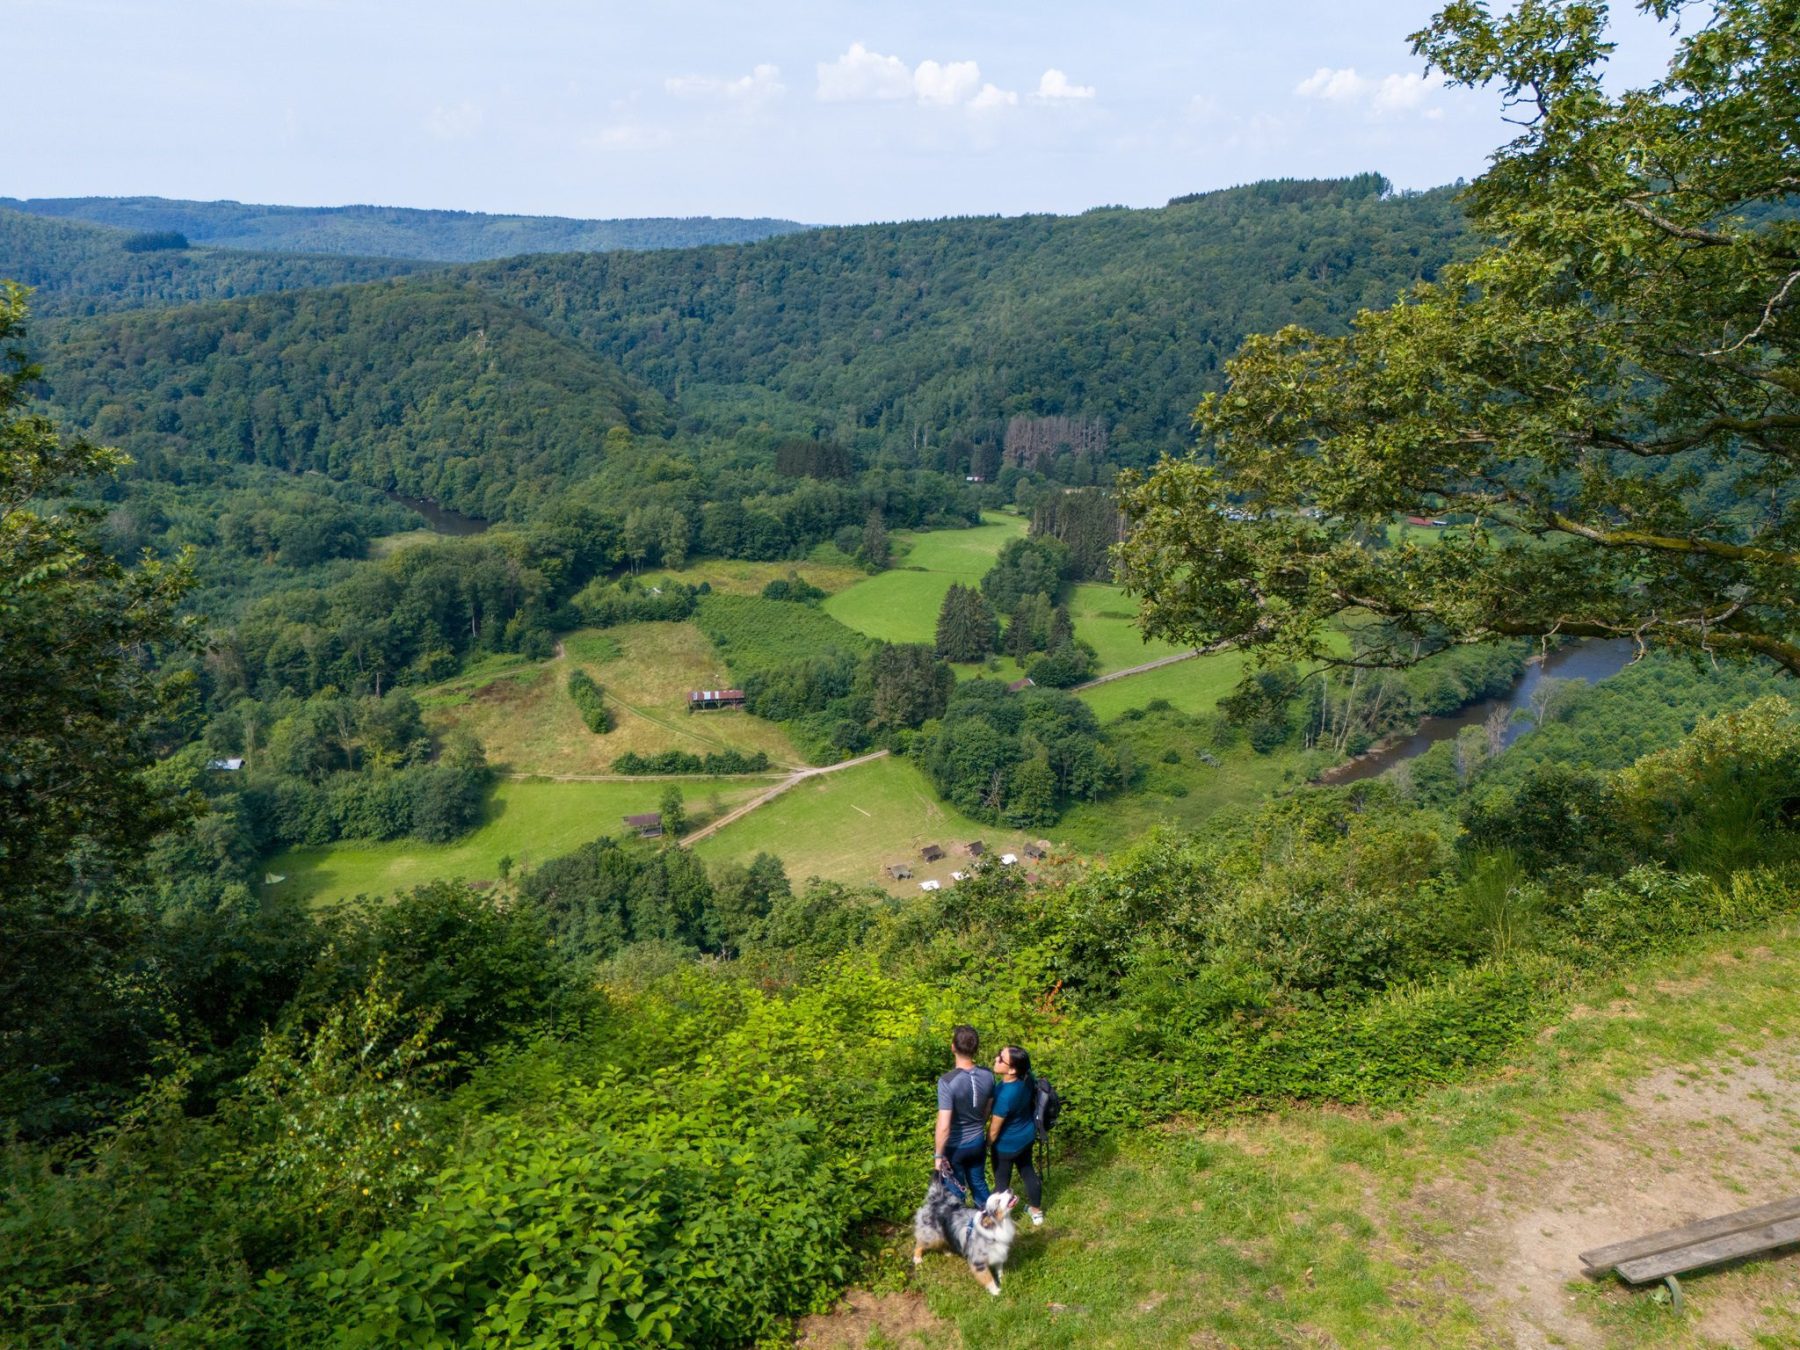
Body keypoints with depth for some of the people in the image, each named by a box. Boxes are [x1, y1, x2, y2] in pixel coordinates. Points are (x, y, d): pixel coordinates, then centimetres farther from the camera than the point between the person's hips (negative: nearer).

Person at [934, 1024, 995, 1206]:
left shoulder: (947, 1081, -30)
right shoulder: (987, 1076, -12)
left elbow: (944, 1127, -28)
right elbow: (988, 1111, 4)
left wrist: (939, 1155, -14)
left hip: (955, 1147, -4)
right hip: (978, 1142, 5)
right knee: (979, 1183, 25)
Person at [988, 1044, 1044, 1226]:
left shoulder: (1005, 1096, -40)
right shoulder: (1027, 1077, -19)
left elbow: (994, 1129, -25)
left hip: (1007, 1144, -7)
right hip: (1028, 1135, 7)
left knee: (1002, 1181, 18)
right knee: (1028, 1171, 28)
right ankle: (1037, 1212, 48)